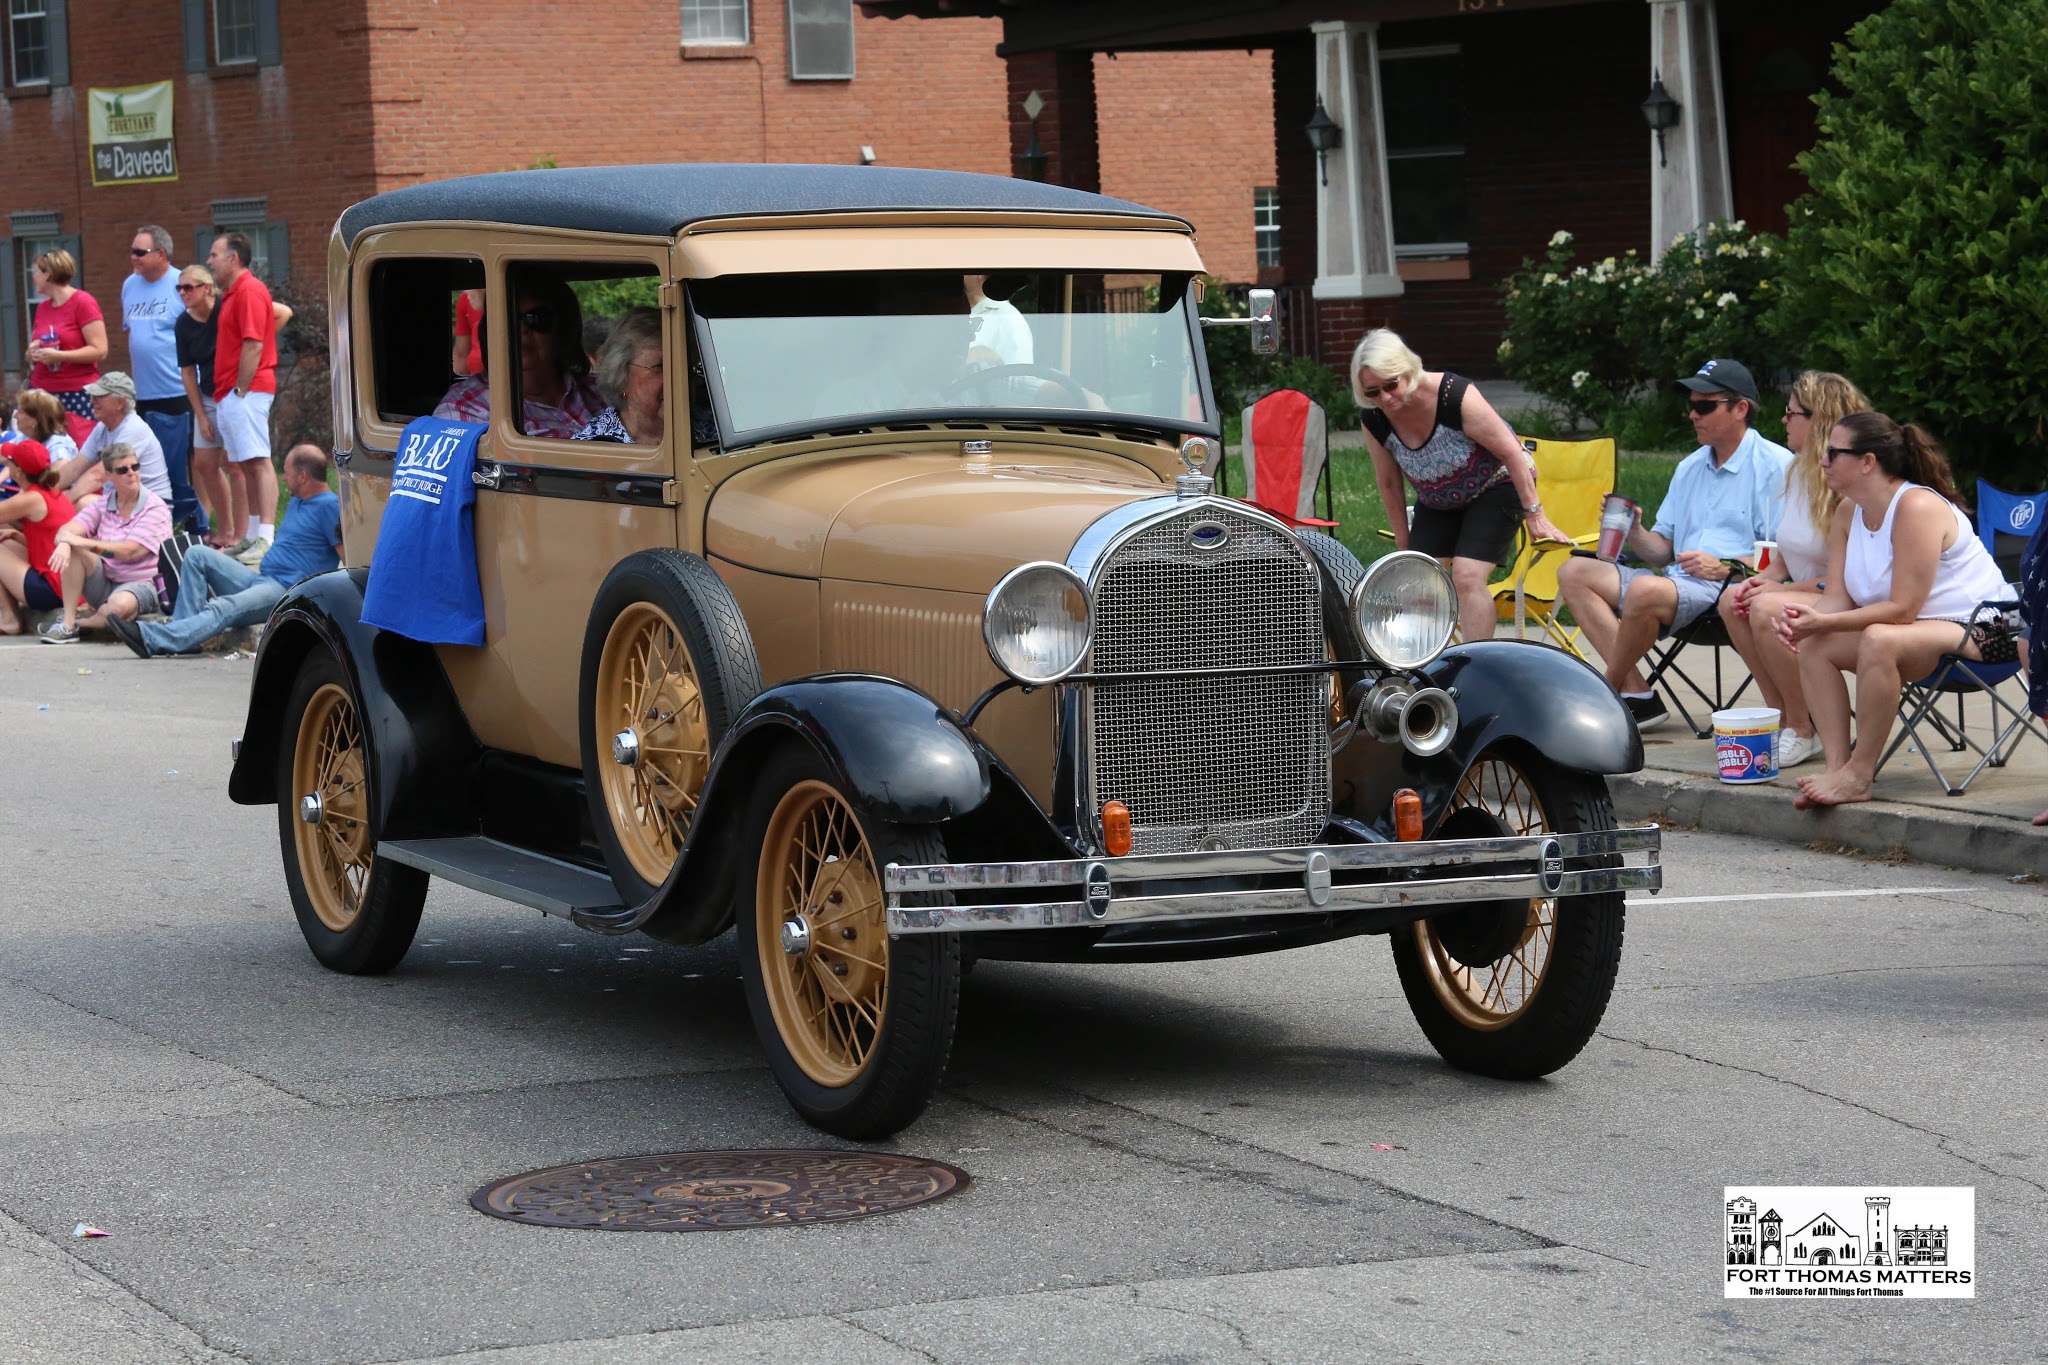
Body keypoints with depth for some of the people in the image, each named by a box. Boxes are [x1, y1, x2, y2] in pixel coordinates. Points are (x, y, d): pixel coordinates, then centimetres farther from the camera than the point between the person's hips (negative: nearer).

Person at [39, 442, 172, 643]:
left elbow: (129, 551, -20)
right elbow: (67, 530, -9)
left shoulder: (155, 508, -9)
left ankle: (79, 623, -10)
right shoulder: (102, 505, 6)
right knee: (70, 549, -21)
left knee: (120, 604, -40)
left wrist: (85, 543, -23)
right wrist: (64, 542, -33)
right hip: (103, 584, 5)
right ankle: (67, 622, -20)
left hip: (141, 584, -5)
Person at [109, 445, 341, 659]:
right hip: (257, 578, 10)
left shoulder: (329, 506, -7)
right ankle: (183, 630, -18)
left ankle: (152, 639, -50)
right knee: (197, 554, -2)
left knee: (225, 608, -34)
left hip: (283, 590, -10)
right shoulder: (297, 501, 25)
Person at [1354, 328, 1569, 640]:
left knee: (1466, 577, -19)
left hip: (1496, 486, -5)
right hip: (1437, 501, 5)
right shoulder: (1374, 419, -17)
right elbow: (1389, 484, -1)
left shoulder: (1456, 396, -33)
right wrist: (1404, 540, 7)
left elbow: (1511, 451, -24)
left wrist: (1533, 514, -19)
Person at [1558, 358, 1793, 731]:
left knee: (1645, 590, -36)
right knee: (1575, 572, -4)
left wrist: (1725, 567, -21)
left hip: (1732, 588, -9)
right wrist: (1633, 531, 1)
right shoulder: (1689, 468, 23)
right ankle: (1636, 693, -19)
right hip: (1678, 581, 9)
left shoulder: (1775, 465, -3)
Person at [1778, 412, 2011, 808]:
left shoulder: (1917, 508, -24)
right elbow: (1837, 598, -2)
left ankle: (1859, 775, -28)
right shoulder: (1849, 512, 4)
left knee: (1879, 639, -35)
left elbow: (1902, 609, -28)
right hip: (1917, 627, 10)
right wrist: (1807, 619, -24)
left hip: (1977, 631, -10)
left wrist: (1824, 622, -29)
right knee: (1814, 645, -4)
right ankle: (1837, 765, -13)